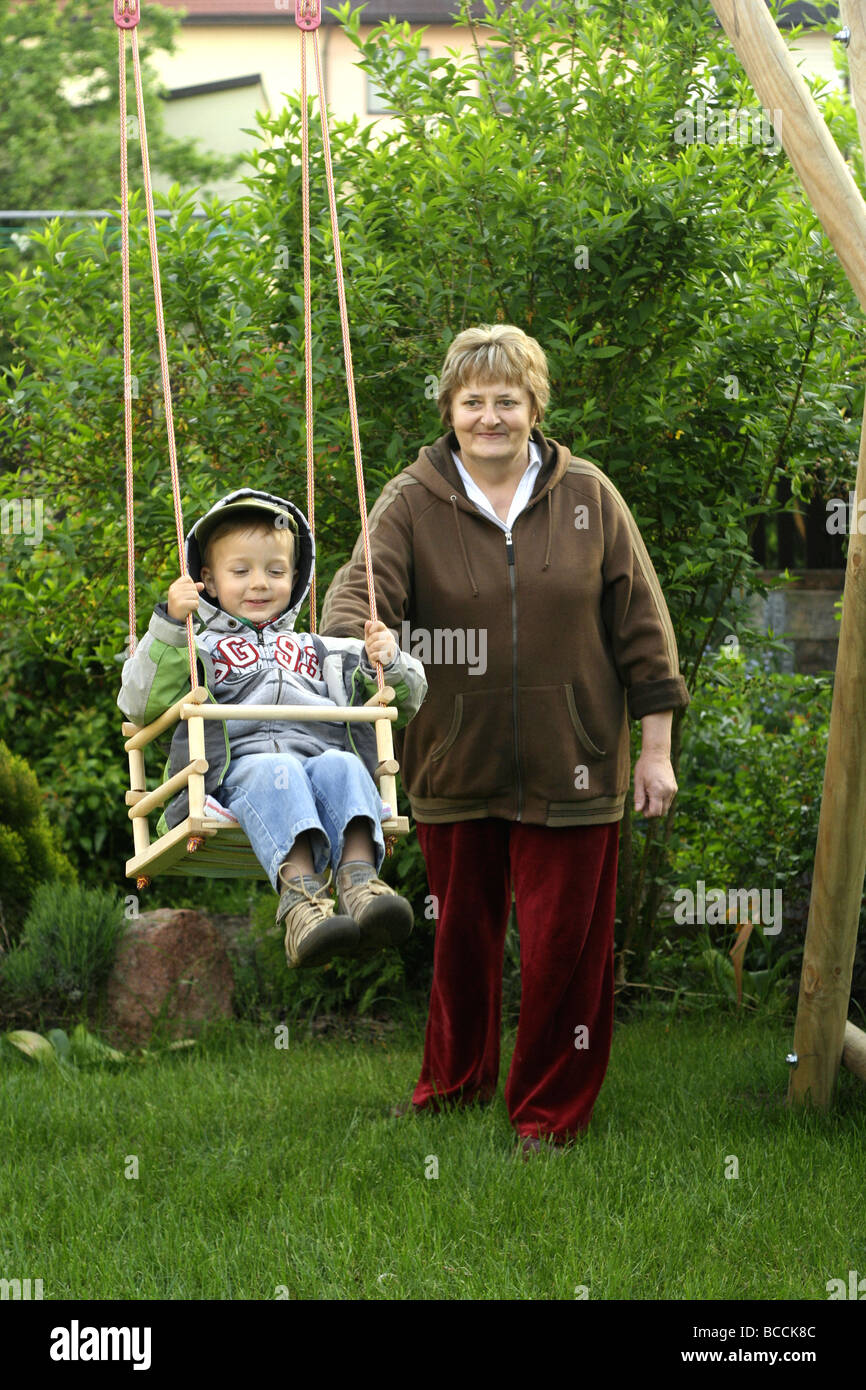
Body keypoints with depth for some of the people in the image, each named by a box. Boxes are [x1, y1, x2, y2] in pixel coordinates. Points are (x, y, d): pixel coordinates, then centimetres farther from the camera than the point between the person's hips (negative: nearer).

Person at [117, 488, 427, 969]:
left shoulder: (320, 654, 36)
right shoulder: (200, 650, 28)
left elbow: (405, 701, 35)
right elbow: (141, 704, 10)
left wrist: (389, 663, 11)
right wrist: (168, 624, 1)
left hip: (321, 754, 3)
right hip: (240, 765, -2)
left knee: (341, 765, -33)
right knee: (275, 772, -38)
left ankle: (360, 876, -57)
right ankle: (301, 894, -60)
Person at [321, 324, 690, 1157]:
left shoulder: (588, 497, 1)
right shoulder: (412, 503, -1)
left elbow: (640, 626, 4)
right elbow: (362, 586, -17)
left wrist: (657, 747, 1)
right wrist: (350, 643, -41)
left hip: (569, 767, -1)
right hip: (454, 766, 1)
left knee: (563, 944, 1)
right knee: (461, 934, 14)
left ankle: (551, 1108, 17)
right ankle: (456, 1078, 36)